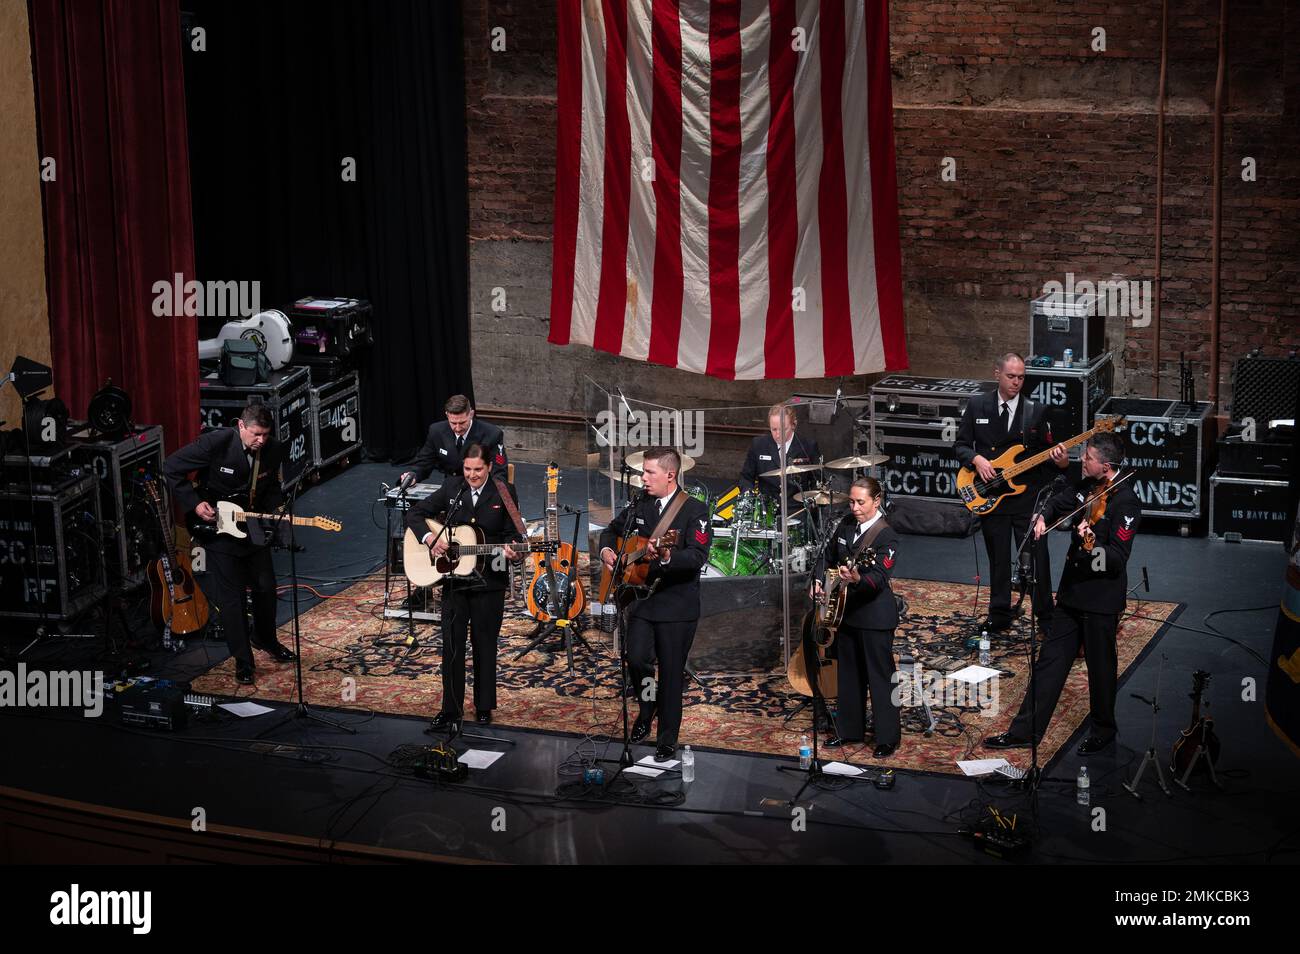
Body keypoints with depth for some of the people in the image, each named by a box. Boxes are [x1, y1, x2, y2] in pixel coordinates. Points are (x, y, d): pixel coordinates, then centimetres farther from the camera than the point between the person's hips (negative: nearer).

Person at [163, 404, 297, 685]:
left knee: (266, 587, 13)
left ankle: (265, 639, 39)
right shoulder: (215, 443, -23)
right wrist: (194, 505, -19)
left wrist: (276, 509, -9)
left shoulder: (274, 450, -8)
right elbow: (172, 468, -15)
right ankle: (243, 662, 8)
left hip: (252, 526, 5)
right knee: (231, 596, -2)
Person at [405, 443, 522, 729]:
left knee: (485, 644, 8)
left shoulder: (504, 492, -4)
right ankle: (451, 710, 6)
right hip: (454, 579, 2)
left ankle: (484, 706, 22)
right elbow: (414, 514, 4)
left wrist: (509, 549, -22)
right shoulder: (451, 489, 1)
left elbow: (512, 533, 0)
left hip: (489, 580, -2)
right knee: (452, 644, 1)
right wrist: (429, 538, -14)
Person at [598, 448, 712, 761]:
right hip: (640, 598, 5)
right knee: (637, 660, -6)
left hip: (677, 605, -4)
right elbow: (612, 529, 26)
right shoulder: (639, 506, 10)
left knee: (671, 673, 2)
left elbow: (698, 556, -20)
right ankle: (647, 709, 25)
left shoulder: (695, 511, -8)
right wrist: (606, 549, 4)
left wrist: (668, 558, -38)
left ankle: (667, 741, 16)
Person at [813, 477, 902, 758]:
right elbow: (829, 555, 18)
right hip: (846, 610, 7)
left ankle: (888, 738, 7)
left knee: (880, 676, -1)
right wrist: (818, 580, 2)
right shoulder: (846, 524, 4)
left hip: (875, 617, -7)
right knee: (849, 674, 16)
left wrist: (858, 579, -48)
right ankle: (849, 729, 29)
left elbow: (879, 578, -29)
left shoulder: (886, 537, -18)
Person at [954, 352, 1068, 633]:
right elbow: (961, 445, 7)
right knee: (998, 560, 12)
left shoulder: (1036, 411, -1)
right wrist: (976, 459, -13)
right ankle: (999, 616, 25)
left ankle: (1046, 617, 12)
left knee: (1037, 561, -1)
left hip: (1028, 496, -1)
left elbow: (1046, 453, 3)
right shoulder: (977, 406, 2)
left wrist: (1059, 461, -19)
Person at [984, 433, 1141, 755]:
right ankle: (1025, 730, 15)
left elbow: (1118, 559, -24)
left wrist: (1093, 546, -42)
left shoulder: (1126, 503, -20)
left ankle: (1103, 731, 28)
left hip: (1101, 598, -8)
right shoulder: (1088, 486, 3)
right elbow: (1061, 502, 22)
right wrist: (1044, 517, 1)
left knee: (1101, 667, 8)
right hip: (1072, 590, 8)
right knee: (1050, 660, 10)